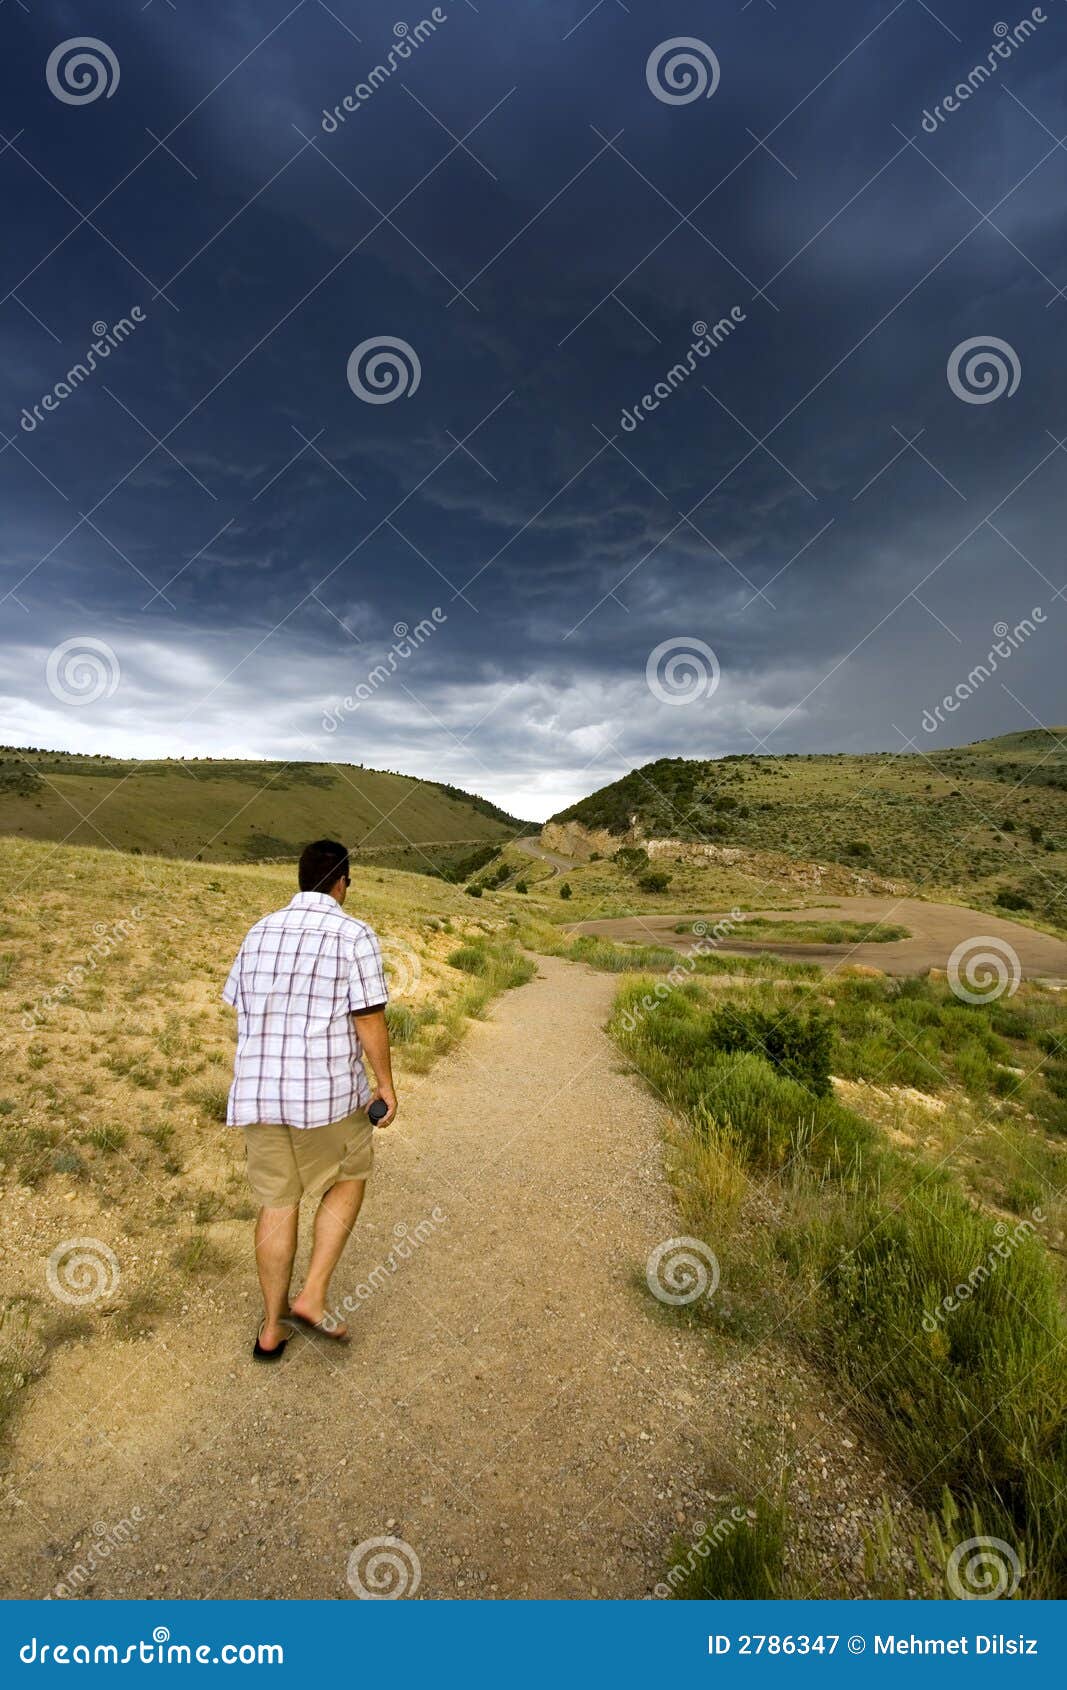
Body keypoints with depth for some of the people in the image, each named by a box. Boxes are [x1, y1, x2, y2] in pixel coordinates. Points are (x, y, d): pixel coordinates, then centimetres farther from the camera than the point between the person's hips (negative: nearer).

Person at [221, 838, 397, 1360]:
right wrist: (386, 1084, -1)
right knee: (348, 1182, 20)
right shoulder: (355, 936, -11)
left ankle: (272, 1327, 30)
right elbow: (370, 1020, -13)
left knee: (277, 1203, 17)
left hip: (257, 1090, 5)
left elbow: (240, 1010, 13)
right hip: (327, 1089, -5)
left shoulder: (259, 932, 7)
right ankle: (312, 1298, 16)